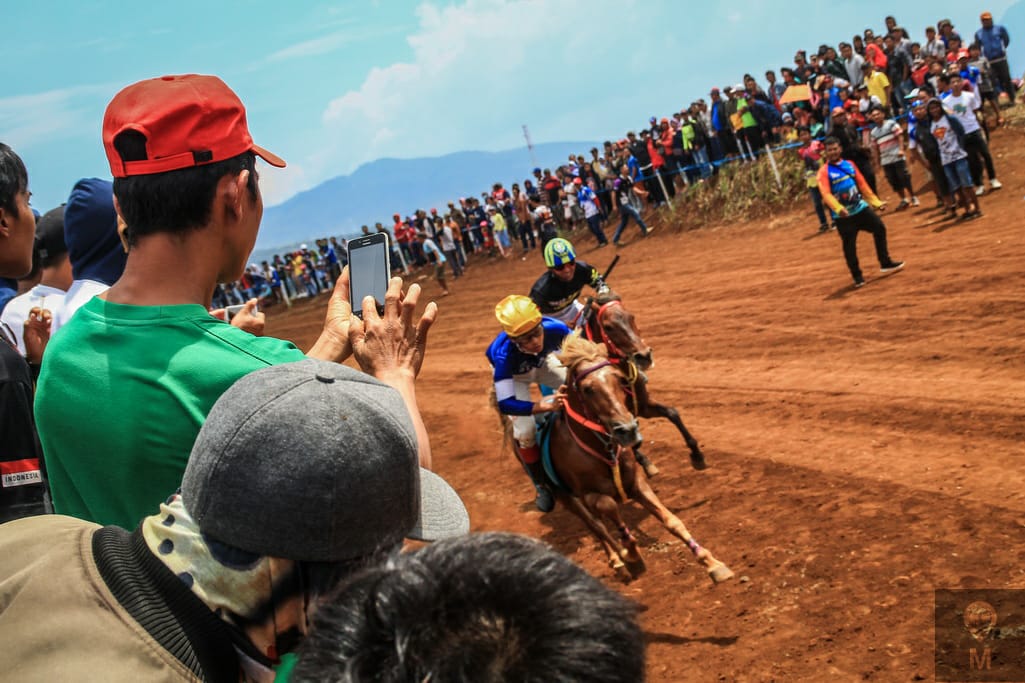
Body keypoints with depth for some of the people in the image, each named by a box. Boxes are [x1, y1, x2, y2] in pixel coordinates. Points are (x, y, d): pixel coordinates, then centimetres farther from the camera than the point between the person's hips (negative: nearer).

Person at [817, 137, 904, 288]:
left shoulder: (849, 164, 7)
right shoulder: (824, 171, -11)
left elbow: (862, 185, 13)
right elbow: (826, 194, -25)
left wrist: (876, 201, 13)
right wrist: (838, 208, -40)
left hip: (860, 207, 6)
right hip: (843, 215, -6)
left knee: (879, 229, 11)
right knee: (849, 246, -2)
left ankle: (885, 263, 25)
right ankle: (857, 276, 12)